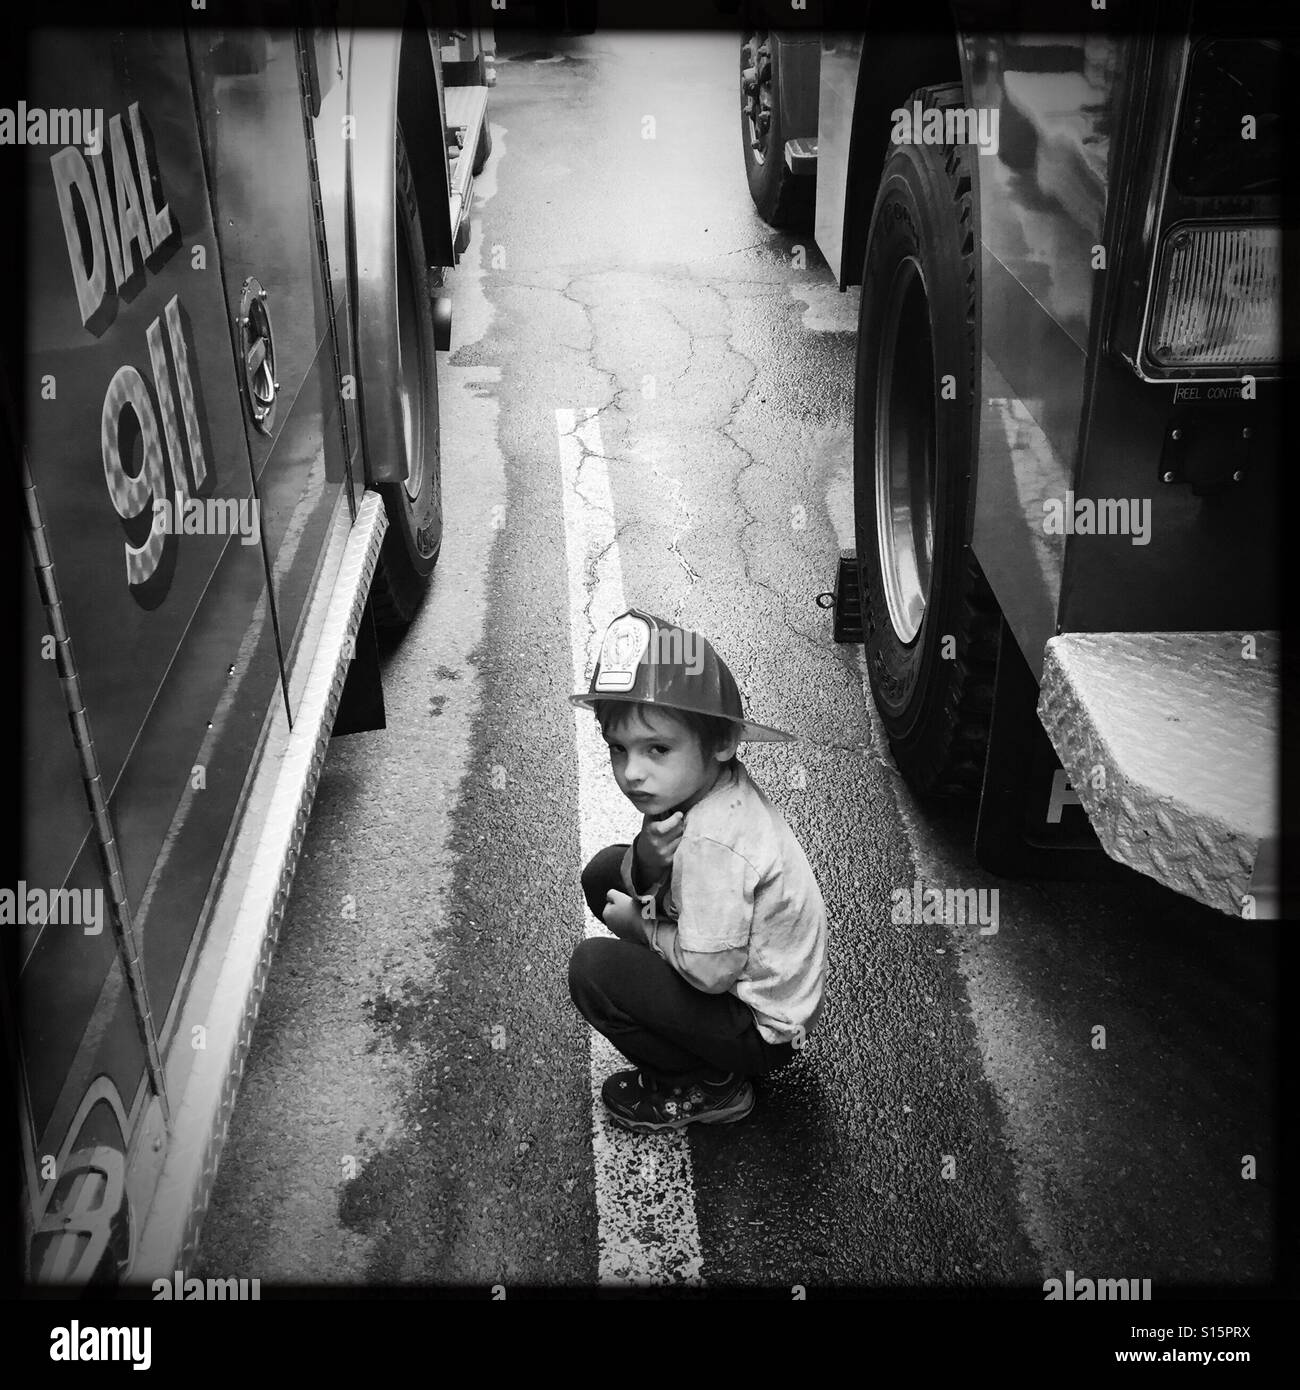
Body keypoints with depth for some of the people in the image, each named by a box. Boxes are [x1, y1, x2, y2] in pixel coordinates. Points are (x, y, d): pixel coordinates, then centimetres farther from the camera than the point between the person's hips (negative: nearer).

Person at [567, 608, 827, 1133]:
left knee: (592, 968, -18)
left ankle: (709, 1089, 2)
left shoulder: (714, 841, -34)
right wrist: (651, 850, -24)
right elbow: (639, 879, 0)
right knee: (606, 873, 7)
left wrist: (640, 925, -12)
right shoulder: (712, 783, -8)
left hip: (761, 1029, -9)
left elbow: (710, 972, -29)